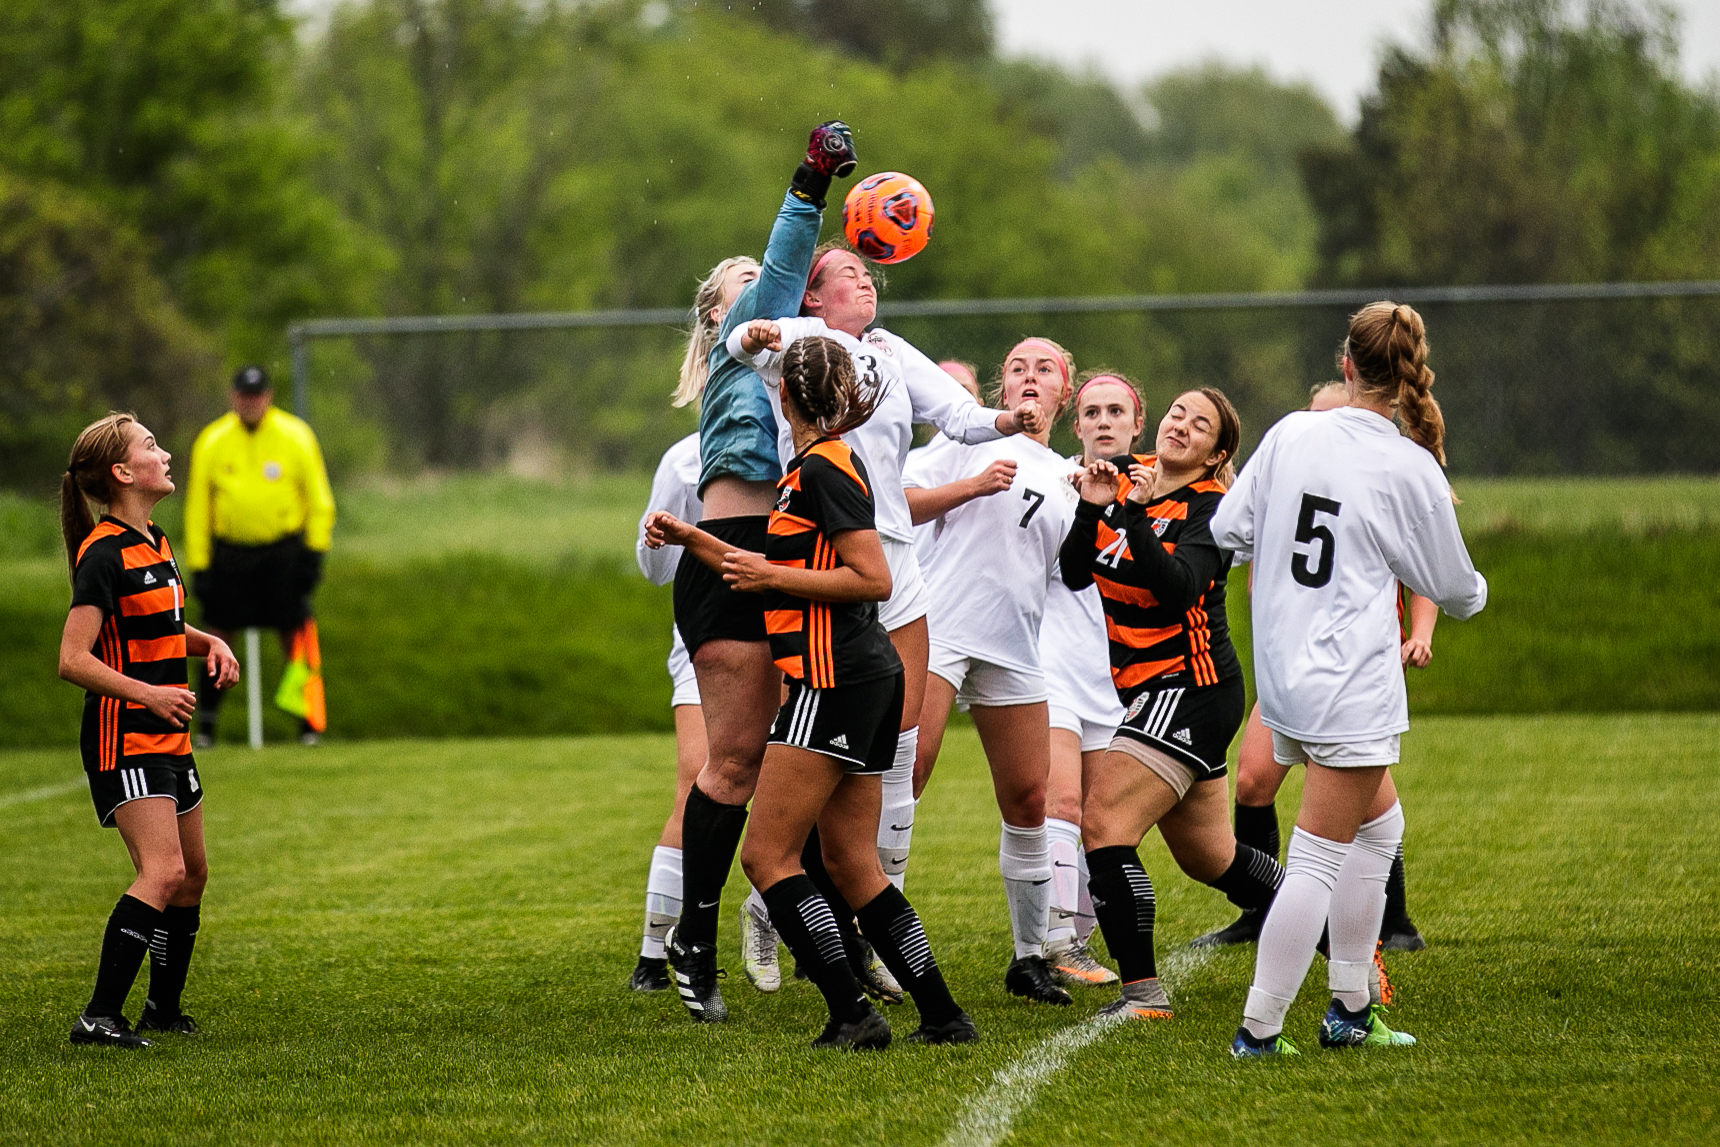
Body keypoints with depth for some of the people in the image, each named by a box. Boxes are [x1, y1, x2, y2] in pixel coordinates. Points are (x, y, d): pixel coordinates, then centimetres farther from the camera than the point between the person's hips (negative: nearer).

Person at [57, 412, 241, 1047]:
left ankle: (164, 1008, 28)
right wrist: (150, 693, -24)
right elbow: (73, 660, -21)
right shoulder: (105, 553, -16)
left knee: (192, 874, 14)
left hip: (168, 739, 9)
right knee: (163, 871, -20)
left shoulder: (153, 543, 13)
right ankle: (99, 1017, -20)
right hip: (123, 739, -9)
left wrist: (210, 642, 10)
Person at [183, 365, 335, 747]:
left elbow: (319, 500, 3)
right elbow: (197, 506, 5)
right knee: (219, 633, -2)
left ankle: (309, 721, 5)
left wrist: (315, 553, -4)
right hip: (229, 549, 1)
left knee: (295, 633, -4)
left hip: (284, 549, -1)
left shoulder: (296, 437, -3)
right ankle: (205, 724, 6)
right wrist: (198, 565, 2)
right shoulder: (211, 443, 0)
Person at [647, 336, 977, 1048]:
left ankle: (852, 1012, -12)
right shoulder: (819, 465, 18)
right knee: (853, 866, 12)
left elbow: (873, 579, -18)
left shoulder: (823, 468, -13)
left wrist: (772, 575, -13)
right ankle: (942, 1017, 11)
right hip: (866, 677, 10)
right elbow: (786, 575, 26)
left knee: (766, 855, -7)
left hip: (834, 682, -10)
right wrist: (694, 542, 24)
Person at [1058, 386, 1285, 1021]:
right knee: (1208, 857, 15)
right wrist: (1092, 507, -13)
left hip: (1192, 688, -8)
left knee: (1104, 823, -18)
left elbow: (1178, 587, -27)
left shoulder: (1210, 509, -11)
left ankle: (1142, 991, -14)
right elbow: (1076, 576, 3)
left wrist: (1135, 515, -35)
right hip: (1139, 687, 8)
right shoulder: (1122, 475, 7)